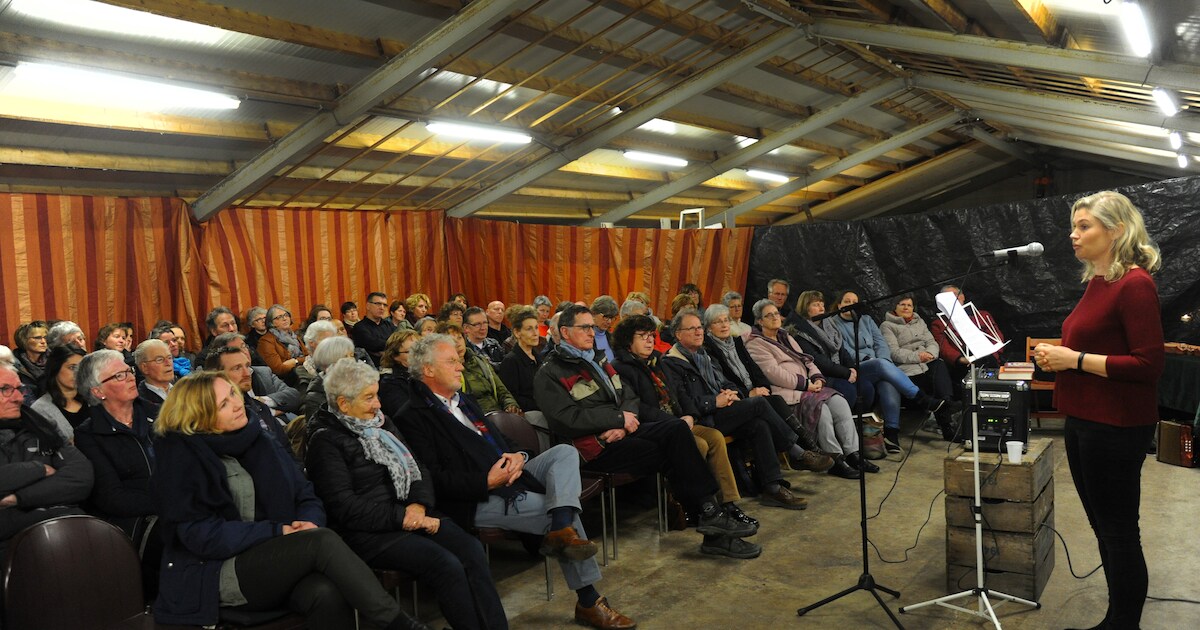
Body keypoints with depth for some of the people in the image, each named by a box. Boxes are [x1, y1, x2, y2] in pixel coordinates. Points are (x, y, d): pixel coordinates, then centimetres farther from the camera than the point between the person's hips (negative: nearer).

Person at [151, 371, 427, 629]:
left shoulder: (259, 442, 14)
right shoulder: (180, 457, -2)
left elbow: (307, 498, 13)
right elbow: (200, 535, -10)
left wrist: (308, 524, -11)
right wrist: (277, 531, -15)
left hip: (273, 560, 4)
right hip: (216, 574, -4)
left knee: (328, 594, -33)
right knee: (322, 541, -31)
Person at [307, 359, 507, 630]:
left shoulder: (381, 422, 16)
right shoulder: (325, 442, -5)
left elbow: (417, 468, 13)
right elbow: (345, 506, -13)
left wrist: (418, 505, -8)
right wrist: (402, 518, -16)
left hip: (409, 513, 6)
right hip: (367, 531, -6)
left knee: (471, 549, -19)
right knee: (446, 565, -27)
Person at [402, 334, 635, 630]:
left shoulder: (465, 401, 21)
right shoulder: (417, 416, -9)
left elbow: (501, 439, 23)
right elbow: (436, 479, -18)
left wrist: (517, 456, -1)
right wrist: (488, 481, -22)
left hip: (507, 477, 9)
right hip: (478, 501, -9)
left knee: (565, 452, -9)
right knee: (566, 511, -16)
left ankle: (561, 529, -31)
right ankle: (588, 601, -4)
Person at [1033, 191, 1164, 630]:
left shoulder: (1134, 284, -15)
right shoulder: (1097, 282, 11)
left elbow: (1150, 364, -19)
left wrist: (1075, 359, -20)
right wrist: (1058, 356, 4)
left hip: (1116, 426, -9)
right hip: (1083, 419, 9)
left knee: (1118, 532, 2)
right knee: (1103, 527, 17)